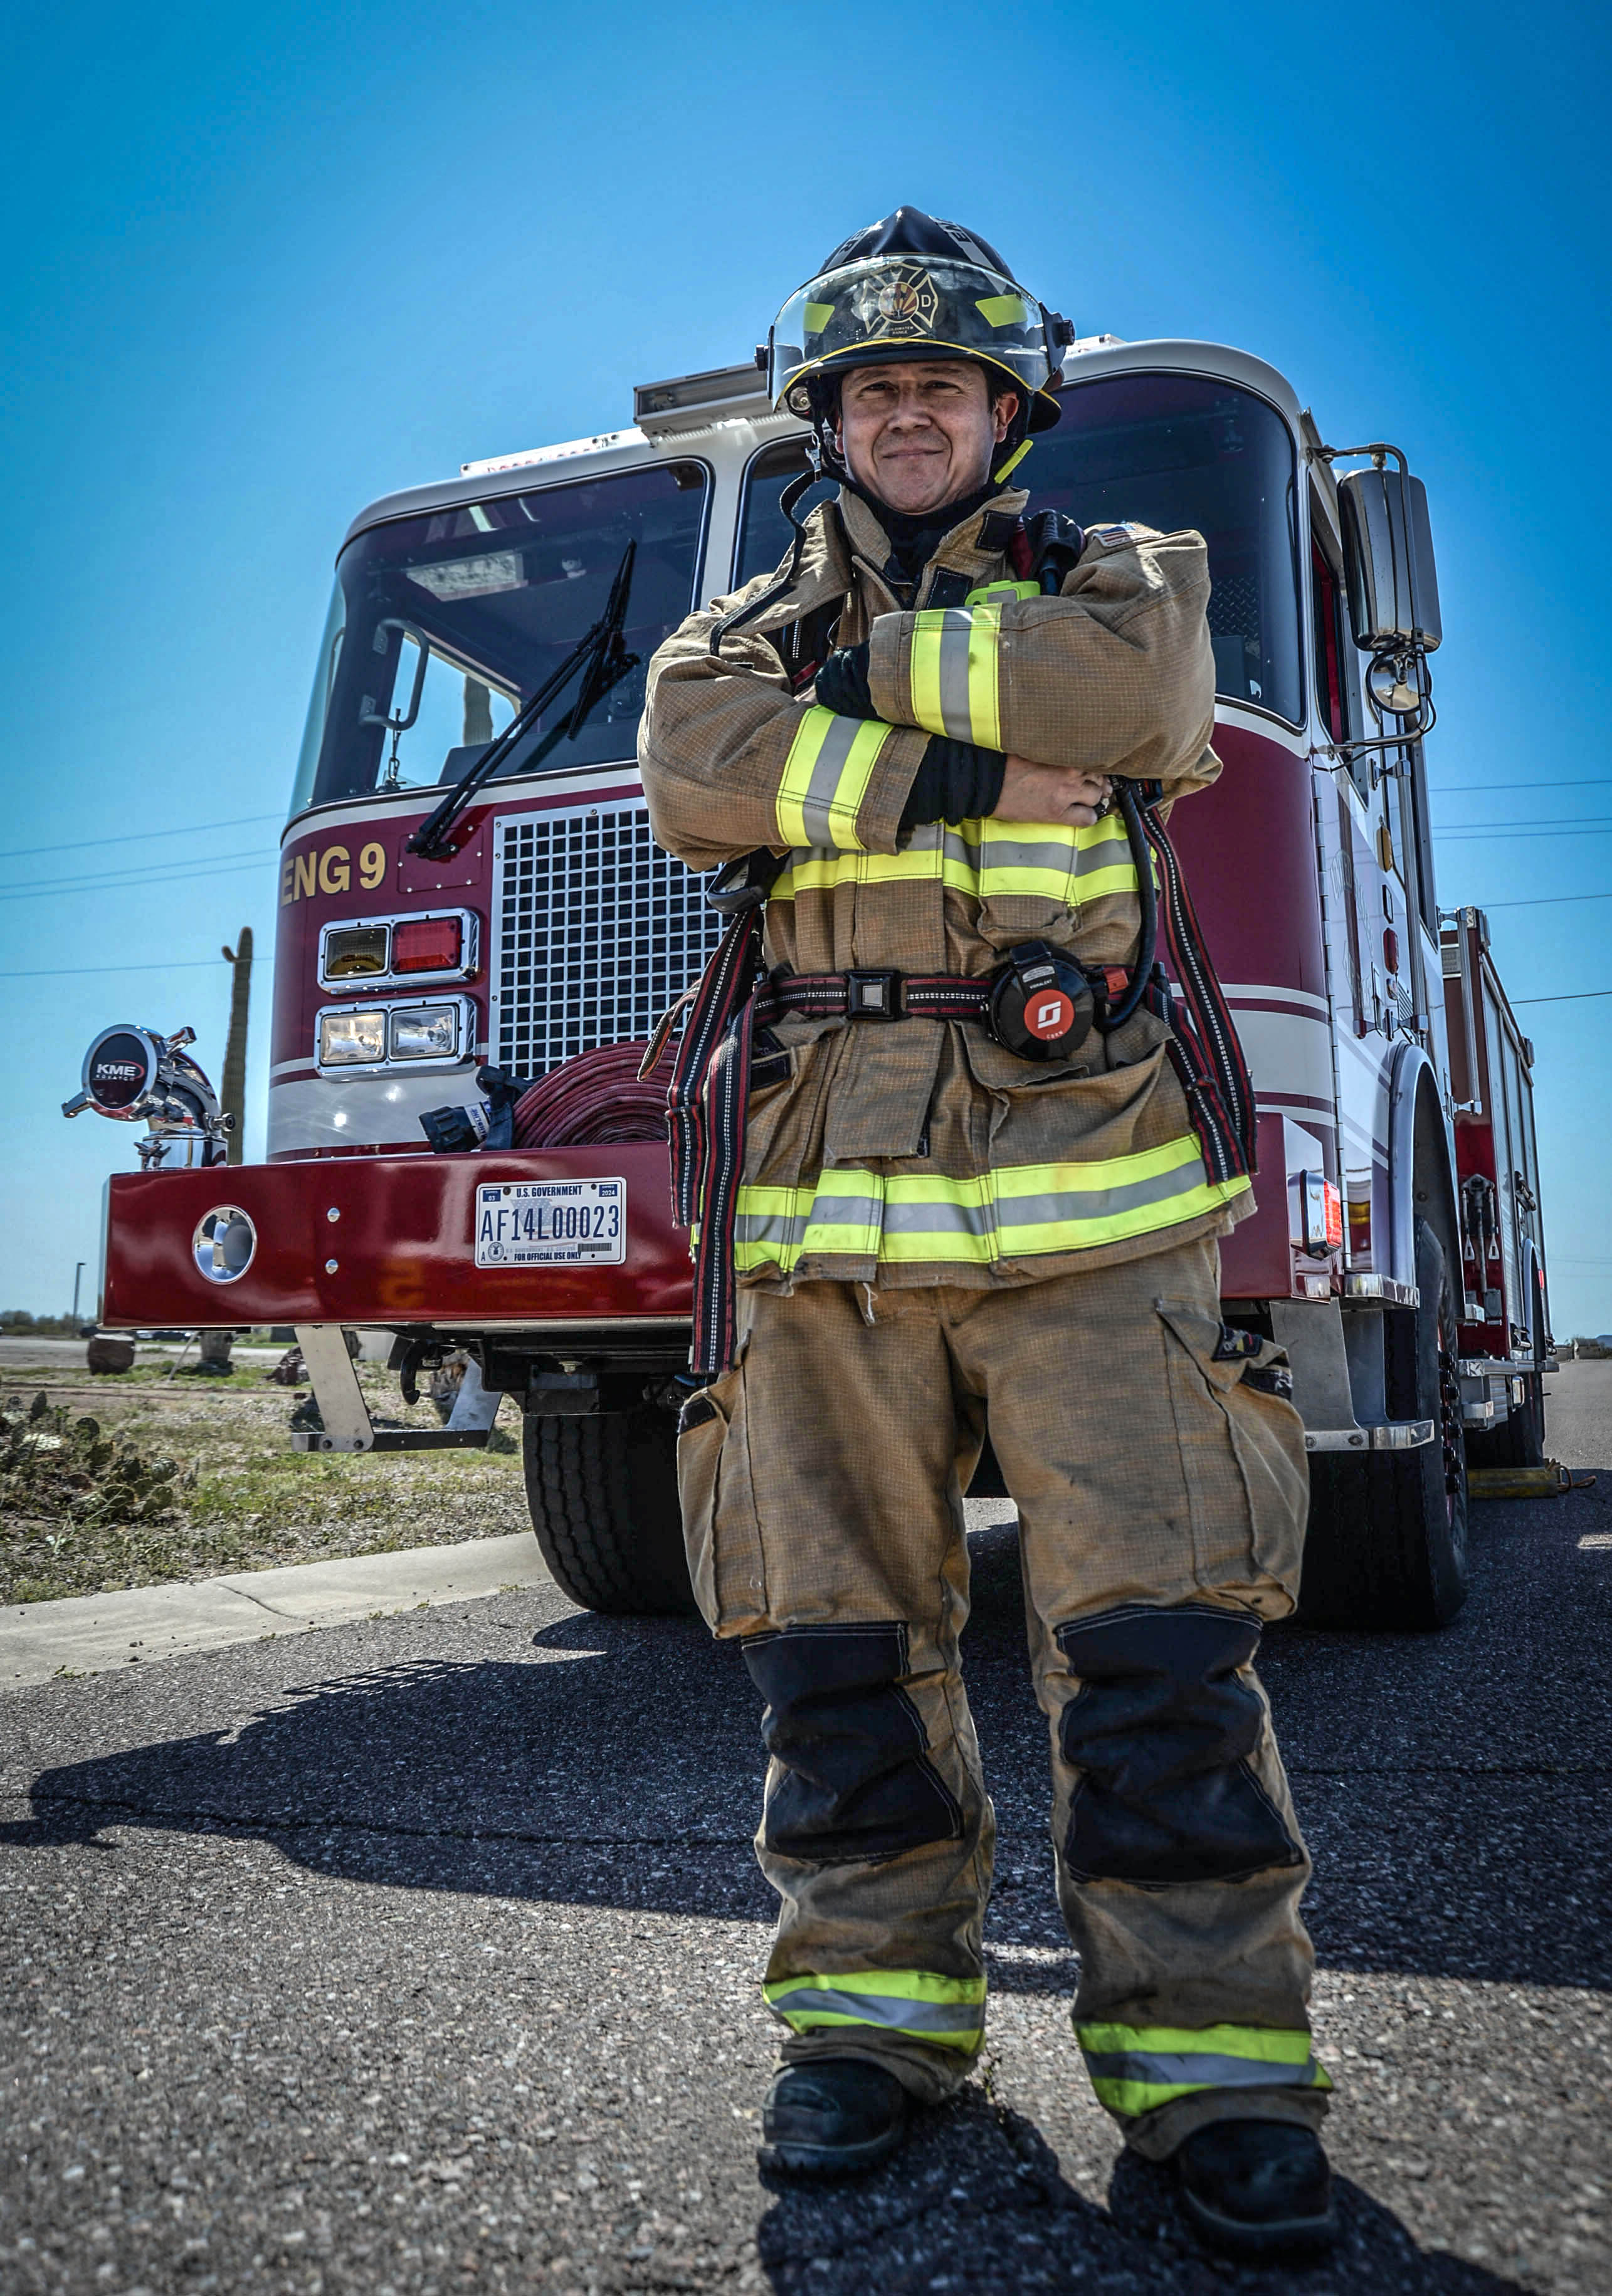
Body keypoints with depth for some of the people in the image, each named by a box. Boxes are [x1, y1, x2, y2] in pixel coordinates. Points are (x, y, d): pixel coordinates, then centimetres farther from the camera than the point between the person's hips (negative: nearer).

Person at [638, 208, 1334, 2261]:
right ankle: (877, 2000, 20)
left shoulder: (1116, 581, 17)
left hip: (1089, 1193, -1)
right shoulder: (748, 623, 20)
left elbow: (1135, 693, -8)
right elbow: (700, 772, -3)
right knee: (838, 1633, 4)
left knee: (1156, 1632, -5)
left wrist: (874, 658, 0)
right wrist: (972, 766, -9)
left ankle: (1208, 2048, 8)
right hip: (823, 1213, 2)